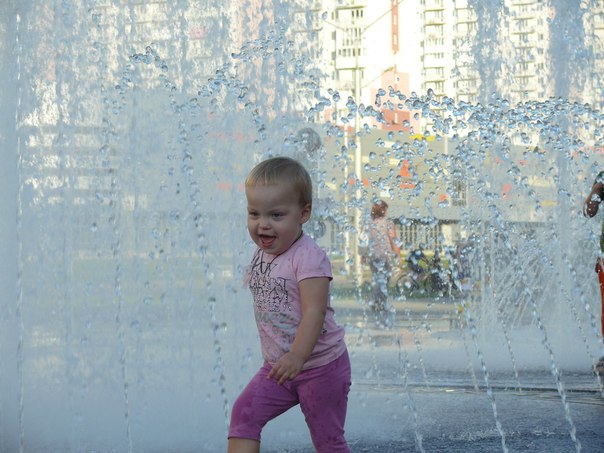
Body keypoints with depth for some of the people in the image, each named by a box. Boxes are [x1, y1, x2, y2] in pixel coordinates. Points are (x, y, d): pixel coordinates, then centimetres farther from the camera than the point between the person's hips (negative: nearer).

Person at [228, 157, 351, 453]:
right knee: (244, 414, -9)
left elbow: (314, 311, -31)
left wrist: (298, 356, -43)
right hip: (277, 366, 7)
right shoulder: (260, 255, 4)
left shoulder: (308, 257, -22)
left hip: (321, 366, -7)